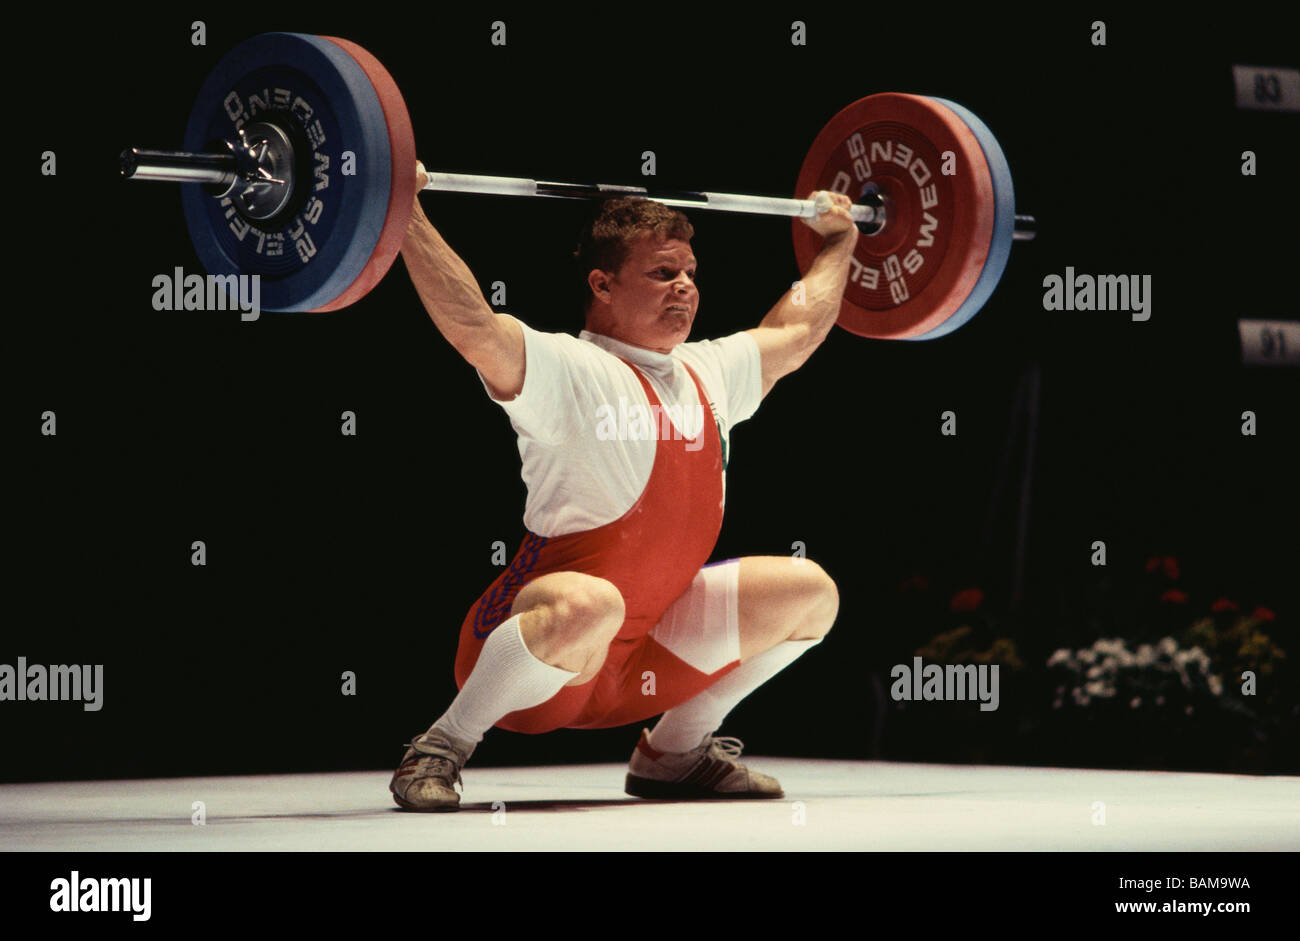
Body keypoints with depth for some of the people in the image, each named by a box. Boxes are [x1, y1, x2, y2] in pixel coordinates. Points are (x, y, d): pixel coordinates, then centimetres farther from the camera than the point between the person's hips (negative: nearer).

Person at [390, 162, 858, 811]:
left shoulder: (708, 373, 11)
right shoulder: (569, 372, -15)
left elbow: (795, 331, 29)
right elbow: (471, 326, -31)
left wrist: (837, 240, 38)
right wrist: (406, 218, -37)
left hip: (642, 655, 8)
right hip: (527, 658, -8)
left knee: (807, 591, 5)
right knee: (588, 604, -42)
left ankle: (673, 753, 16)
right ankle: (441, 750, -17)